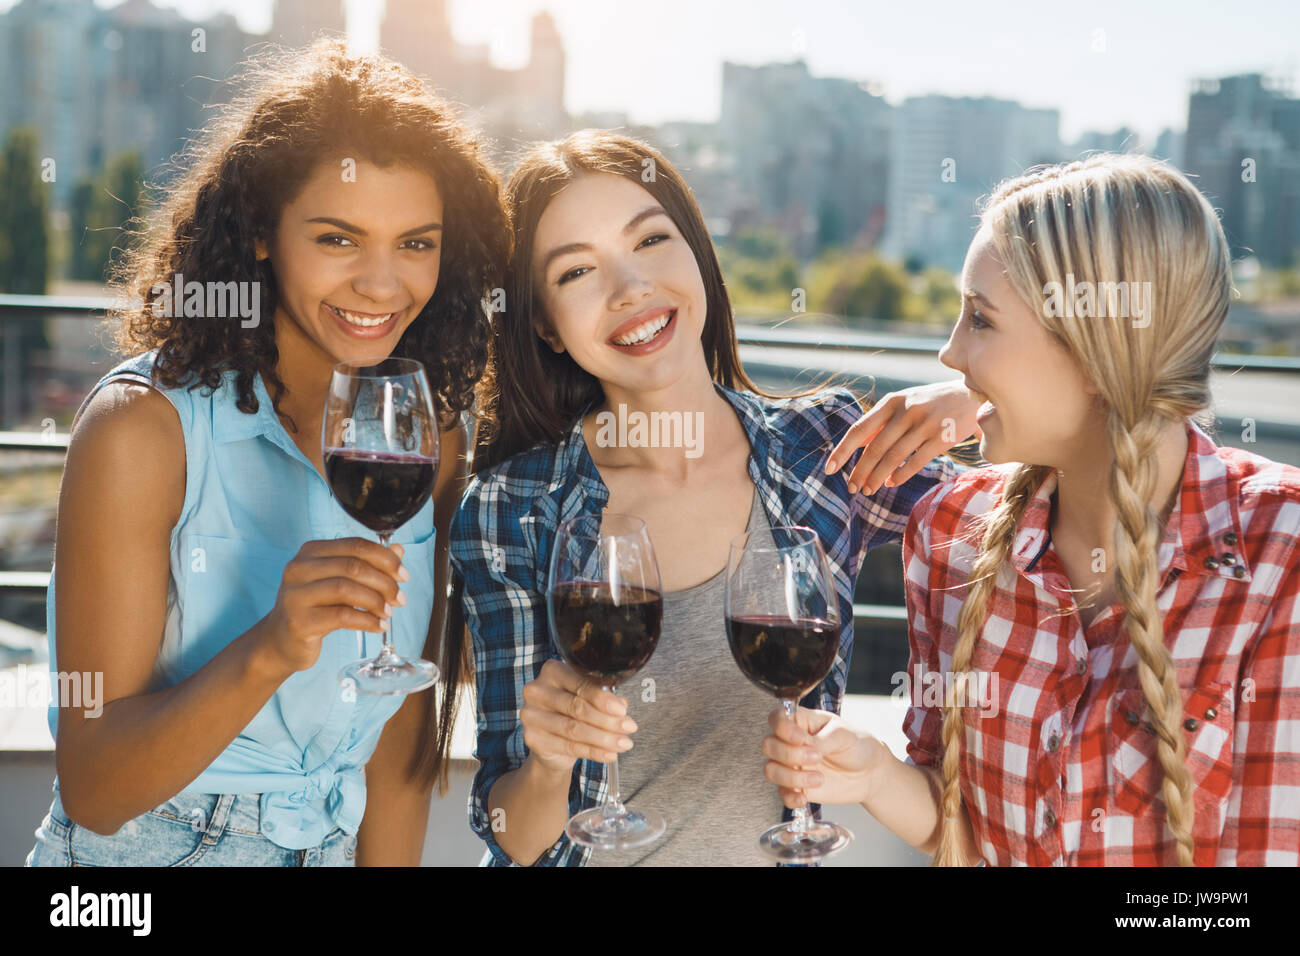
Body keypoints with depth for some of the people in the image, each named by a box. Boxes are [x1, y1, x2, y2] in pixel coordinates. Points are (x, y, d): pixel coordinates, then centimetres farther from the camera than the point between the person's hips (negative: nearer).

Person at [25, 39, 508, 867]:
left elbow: (401, 748, -3)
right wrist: (269, 653, -35)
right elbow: (92, 792, -22)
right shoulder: (142, 426, -20)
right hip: (152, 850, -4)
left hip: (340, 848, 4)